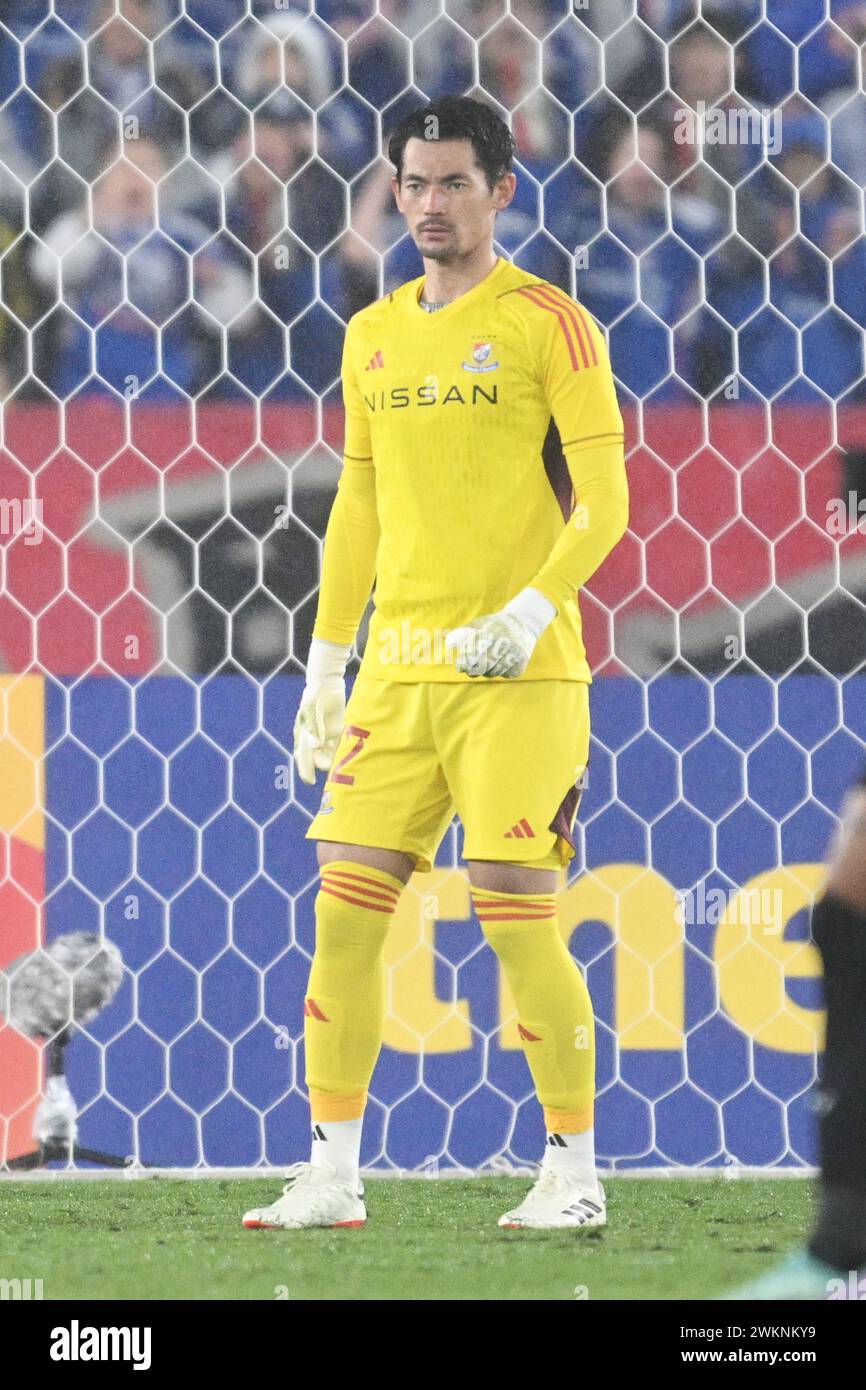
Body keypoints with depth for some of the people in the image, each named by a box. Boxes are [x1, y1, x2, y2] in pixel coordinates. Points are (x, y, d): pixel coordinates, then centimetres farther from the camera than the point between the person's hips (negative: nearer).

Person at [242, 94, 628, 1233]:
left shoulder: (548, 325, -3)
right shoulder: (373, 336, 15)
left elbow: (602, 502, -7)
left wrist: (532, 609, -21)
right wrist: (325, 664, 18)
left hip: (519, 672, -6)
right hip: (397, 669, 6)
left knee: (518, 919, -8)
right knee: (345, 909, 0)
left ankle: (574, 1173, 2)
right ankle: (332, 1175, 6)